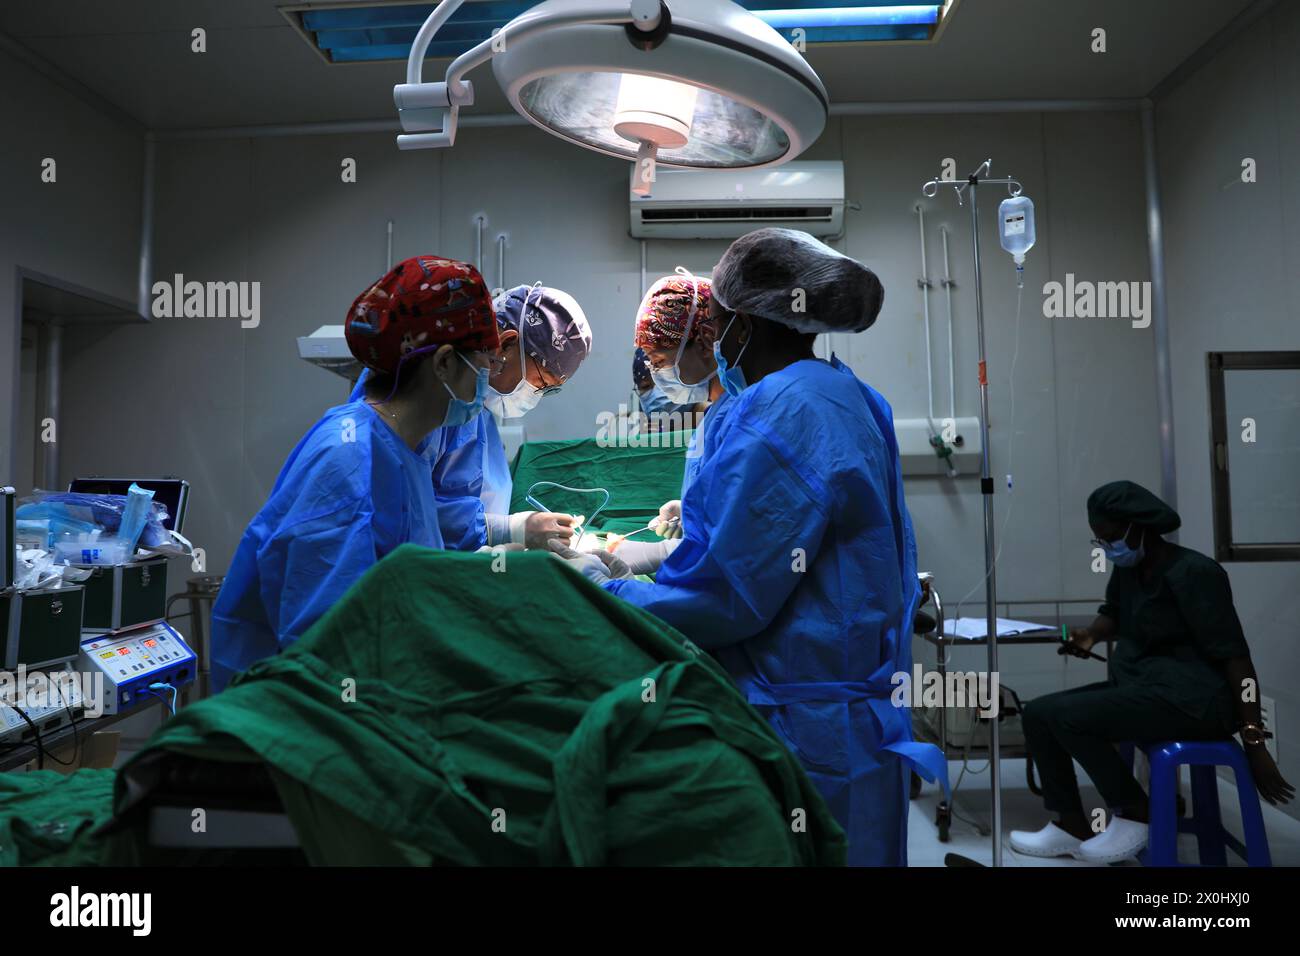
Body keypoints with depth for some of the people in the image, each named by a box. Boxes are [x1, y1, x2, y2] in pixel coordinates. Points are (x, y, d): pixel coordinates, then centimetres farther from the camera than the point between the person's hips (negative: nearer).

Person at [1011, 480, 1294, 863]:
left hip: (1192, 697, -9)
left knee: (1064, 715, -24)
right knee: (1038, 713, -2)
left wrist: (1255, 742, -22)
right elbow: (1114, 614, 27)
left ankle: (1134, 813, -4)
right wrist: (1091, 634, 3)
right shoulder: (1127, 570, 7)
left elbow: (1234, 655, -19)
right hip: (1139, 685, 9)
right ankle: (1071, 828, 4)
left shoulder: (1193, 572, -17)